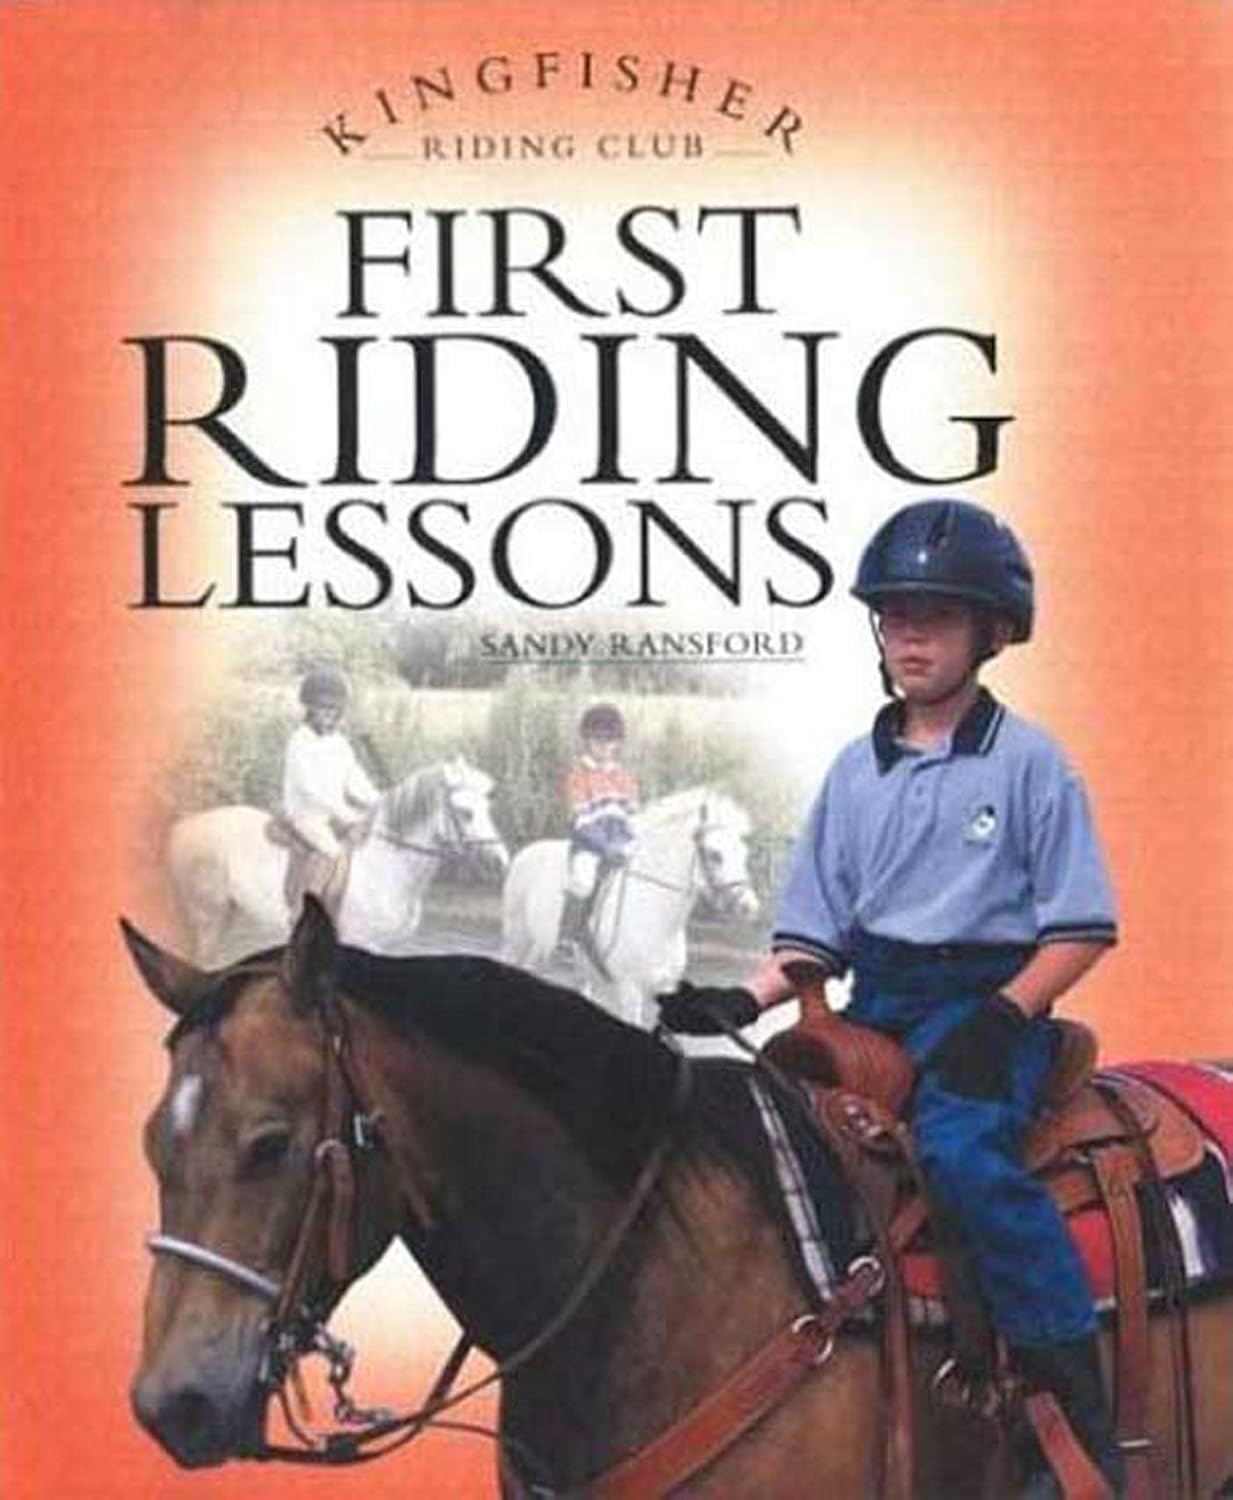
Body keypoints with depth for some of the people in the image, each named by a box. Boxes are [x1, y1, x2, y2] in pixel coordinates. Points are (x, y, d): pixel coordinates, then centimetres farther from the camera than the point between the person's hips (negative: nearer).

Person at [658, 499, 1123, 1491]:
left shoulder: (1028, 762, -1)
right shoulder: (857, 770, 13)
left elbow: (1081, 927, -3)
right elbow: (818, 932, 15)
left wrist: (1005, 1015, -16)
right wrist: (744, 1003, -2)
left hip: (988, 1002, -6)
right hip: (874, 1006, 6)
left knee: (961, 1145, -33)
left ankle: (1078, 1395, -26)